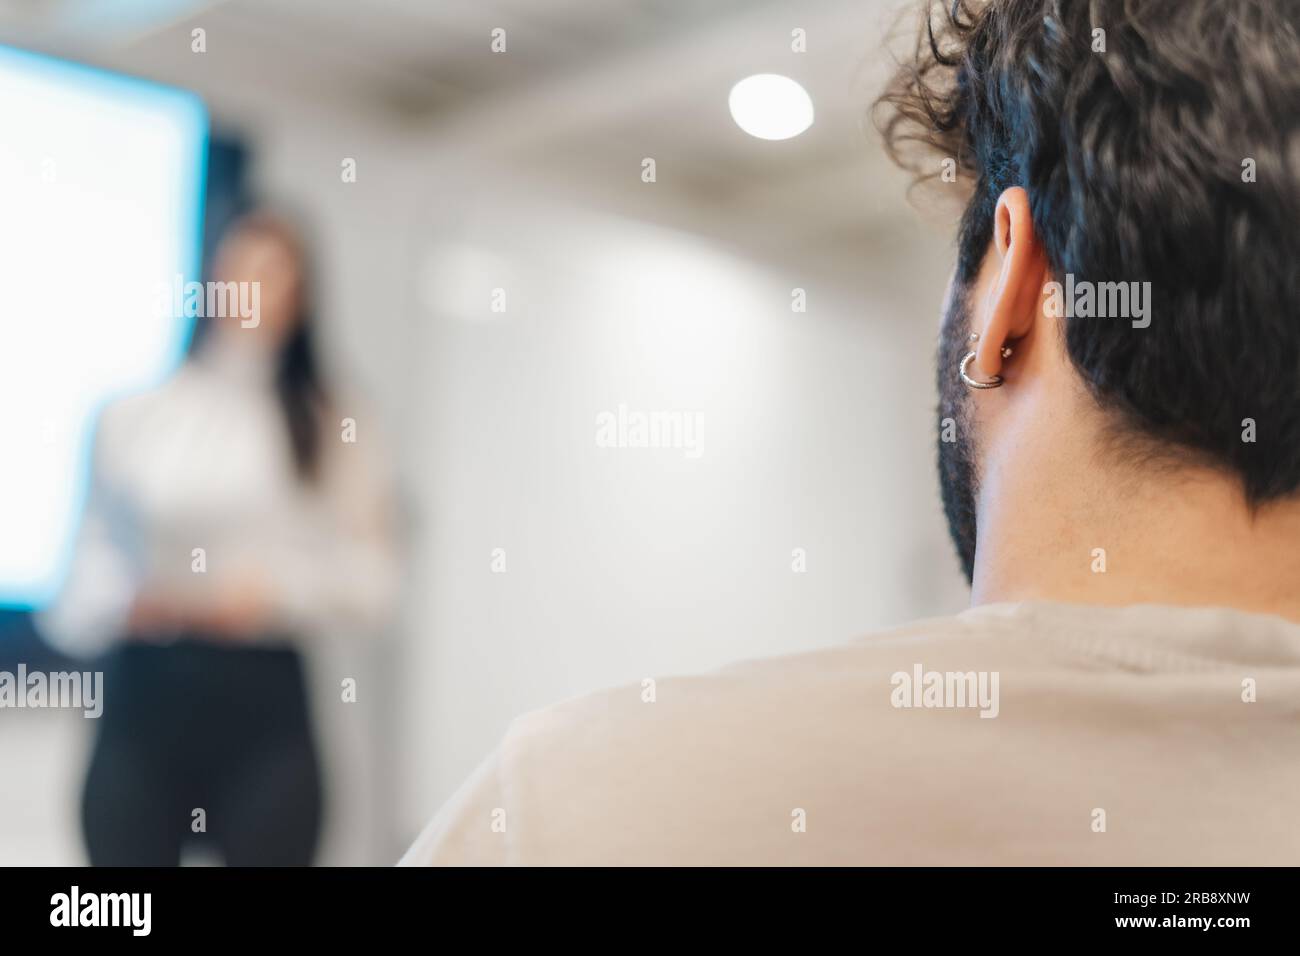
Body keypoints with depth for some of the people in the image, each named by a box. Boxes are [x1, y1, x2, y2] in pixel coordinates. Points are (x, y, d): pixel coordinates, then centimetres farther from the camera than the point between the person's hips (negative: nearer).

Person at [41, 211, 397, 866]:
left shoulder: (328, 427, 9)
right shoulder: (131, 419, 11)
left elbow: (369, 582, 4)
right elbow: (91, 564, 11)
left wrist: (278, 591, -13)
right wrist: (128, 602, -10)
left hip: (264, 701, 0)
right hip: (143, 698, 1)